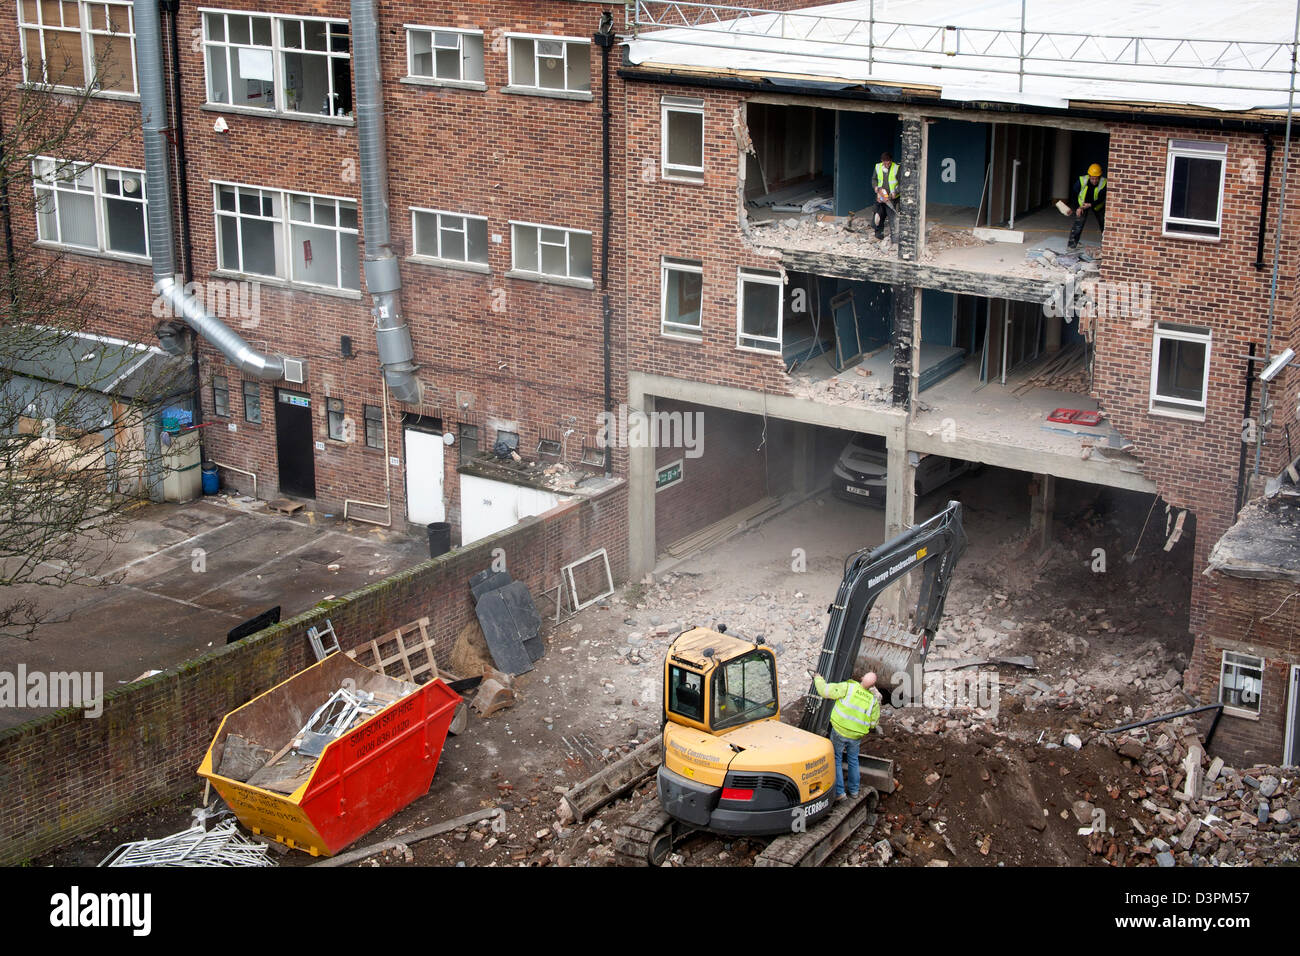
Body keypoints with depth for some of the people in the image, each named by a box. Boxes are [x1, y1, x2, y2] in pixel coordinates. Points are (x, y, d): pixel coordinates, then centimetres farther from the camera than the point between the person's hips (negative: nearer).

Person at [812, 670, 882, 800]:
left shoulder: (848, 687, -20)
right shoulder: (874, 699, -8)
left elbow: (825, 690, -17)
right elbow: (873, 722, 4)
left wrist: (818, 679, 3)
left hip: (839, 731, -3)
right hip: (856, 735, 3)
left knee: (836, 759, 11)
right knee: (853, 760, 24)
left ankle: (839, 791, 9)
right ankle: (853, 789, 34)